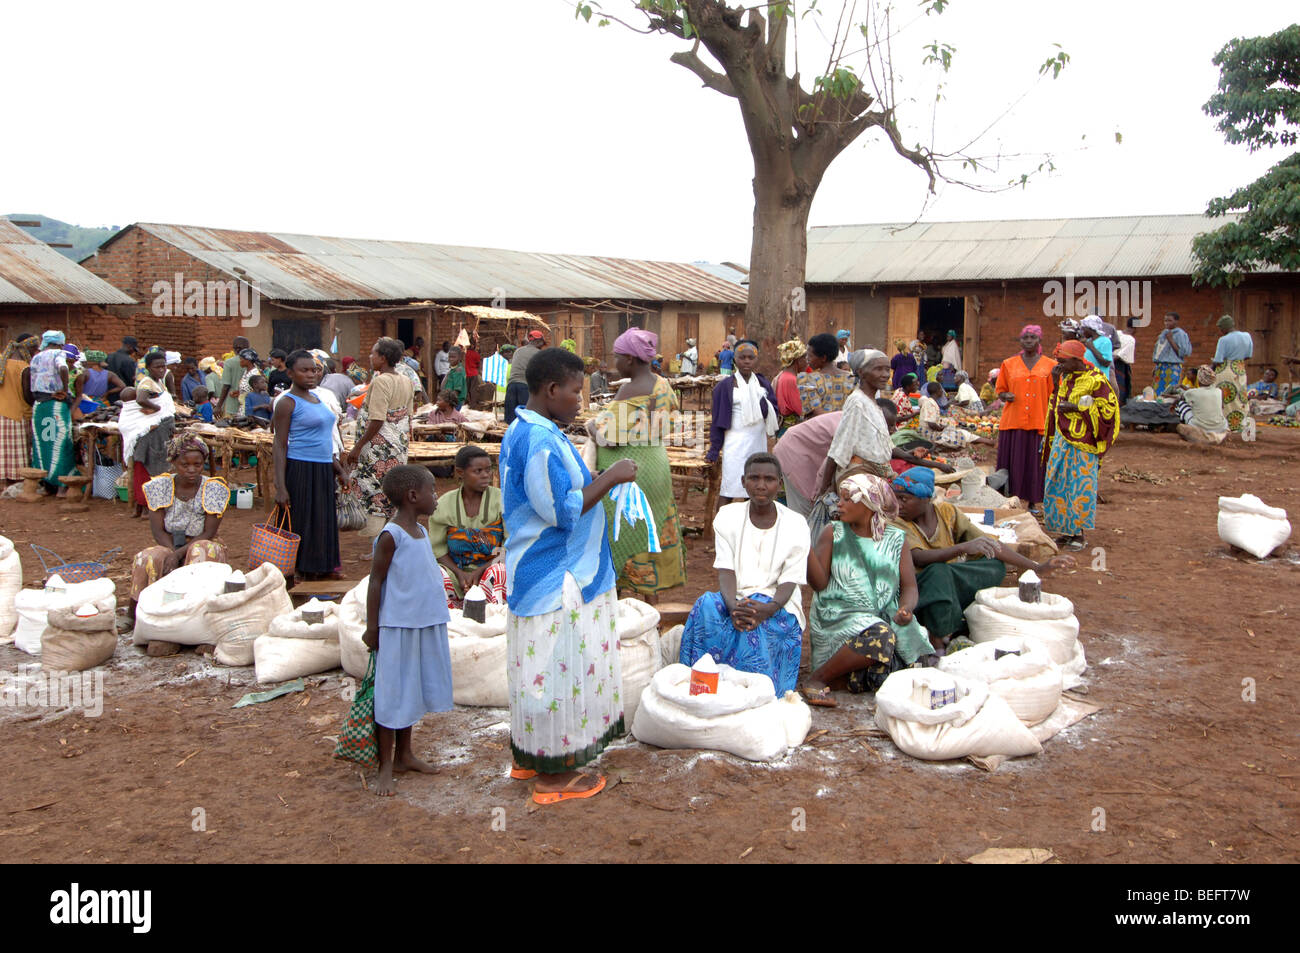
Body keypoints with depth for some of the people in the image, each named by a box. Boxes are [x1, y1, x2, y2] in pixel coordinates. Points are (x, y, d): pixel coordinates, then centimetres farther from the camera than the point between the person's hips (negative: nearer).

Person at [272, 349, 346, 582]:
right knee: (299, 528, -4)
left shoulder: (317, 399, 15)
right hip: (299, 469, -8)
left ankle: (317, 576, 19)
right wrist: (280, 487, -18)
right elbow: (280, 445, -12)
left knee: (322, 525, 11)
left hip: (323, 470, 8)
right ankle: (295, 580, 2)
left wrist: (338, 468, 22)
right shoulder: (287, 402, -8)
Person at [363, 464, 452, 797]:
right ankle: (386, 767, 10)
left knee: (412, 691, 17)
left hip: (424, 624, 8)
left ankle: (404, 754, 30)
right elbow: (375, 582, -13)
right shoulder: (391, 536, -15)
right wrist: (371, 628, -12)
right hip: (397, 627, -8)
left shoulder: (421, 532, 9)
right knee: (392, 695, 1)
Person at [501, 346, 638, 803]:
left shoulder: (523, 432, 12)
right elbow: (561, 511, -23)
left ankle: (529, 755, 30)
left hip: (541, 573, 11)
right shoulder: (540, 440, -22)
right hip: (557, 579, -11)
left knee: (540, 665, 18)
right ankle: (553, 773, 10)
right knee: (557, 667, -1)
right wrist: (610, 478, -16)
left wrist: (599, 479, 13)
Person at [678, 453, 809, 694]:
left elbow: (789, 581, -6)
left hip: (777, 605, -2)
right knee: (707, 606, -31)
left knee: (755, 624, -36)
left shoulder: (795, 525, 1)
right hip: (735, 599, 2)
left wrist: (768, 608, -29)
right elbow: (725, 571, -4)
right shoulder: (727, 517, 6)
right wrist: (734, 605, -27)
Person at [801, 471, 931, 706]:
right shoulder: (833, 533, 7)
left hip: (886, 617, 3)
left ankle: (857, 675, 0)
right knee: (879, 635, -36)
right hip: (839, 615, -2)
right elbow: (819, 583, -1)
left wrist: (906, 608, -15)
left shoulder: (896, 539, 12)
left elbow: (909, 585, 7)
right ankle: (817, 679, -19)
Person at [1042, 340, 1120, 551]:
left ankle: (1079, 535, 6)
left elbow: (1107, 411, -13)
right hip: (1061, 440, 8)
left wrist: (1077, 407, -17)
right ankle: (1067, 531, 19)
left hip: (1082, 444, -8)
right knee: (1058, 486, 8)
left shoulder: (1096, 381, -11)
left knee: (1080, 487, -3)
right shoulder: (1066, 379, 13)